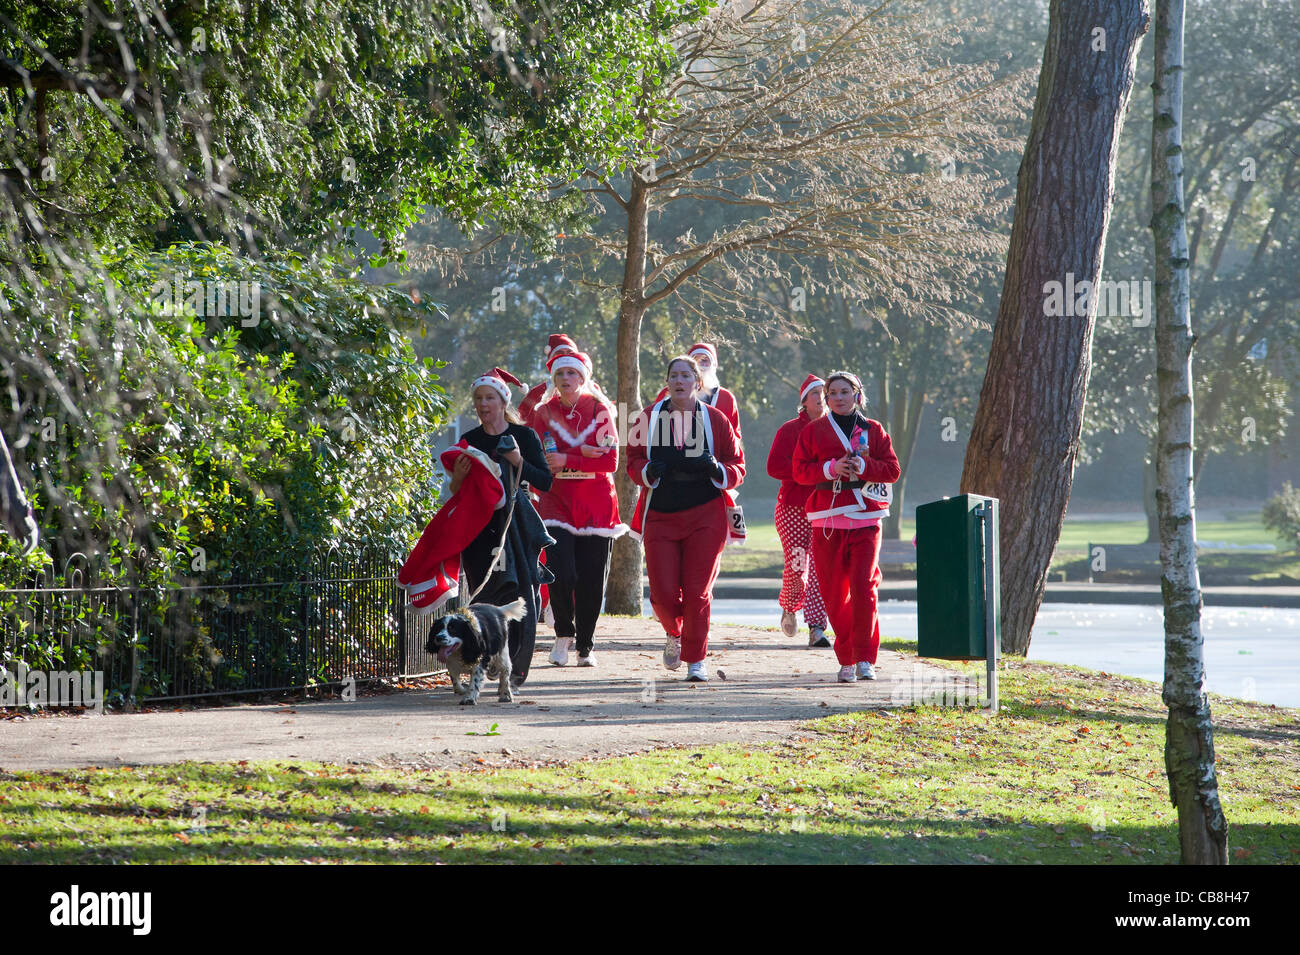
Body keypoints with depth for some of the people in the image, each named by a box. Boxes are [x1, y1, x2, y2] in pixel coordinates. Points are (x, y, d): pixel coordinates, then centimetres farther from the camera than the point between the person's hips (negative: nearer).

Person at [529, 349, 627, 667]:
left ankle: (585, 646, 15)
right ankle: (564, 634, 9)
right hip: (558, 505, 0)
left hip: (596, 506, 0)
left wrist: (567, 460, -17)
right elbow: (541, 460, -5)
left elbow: (611, 461, -7)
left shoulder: (600, 409, 1)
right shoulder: (544, 413, 5)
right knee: (560, 574, -14)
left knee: (591, 580, 0)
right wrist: (583, 453, -17)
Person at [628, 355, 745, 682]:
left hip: (705, 517, -1)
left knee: (697, 591, -5)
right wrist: (648, 471, -13)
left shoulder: (716, 420, 3)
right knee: (663, 593, -4)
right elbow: (633, 460, 10)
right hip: (660, 517, 1)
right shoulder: (649, 418, 5)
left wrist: (716, 469, -16)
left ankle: (696, 660, 9)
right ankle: (674, 633, 30)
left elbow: (738, 468, 6)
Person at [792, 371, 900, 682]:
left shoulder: (873, 430, 10)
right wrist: (830, 468, -13)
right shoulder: (813, 431, 10)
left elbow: (893, 469, 5)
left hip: (865, 519, -1)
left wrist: (862, 466, -12)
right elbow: (800, 470, 3)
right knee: (834, 592, 1)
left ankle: (865, 658, -5)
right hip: (827, 520, 1)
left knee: (864, 587, -12)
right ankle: (846, 660, 11)